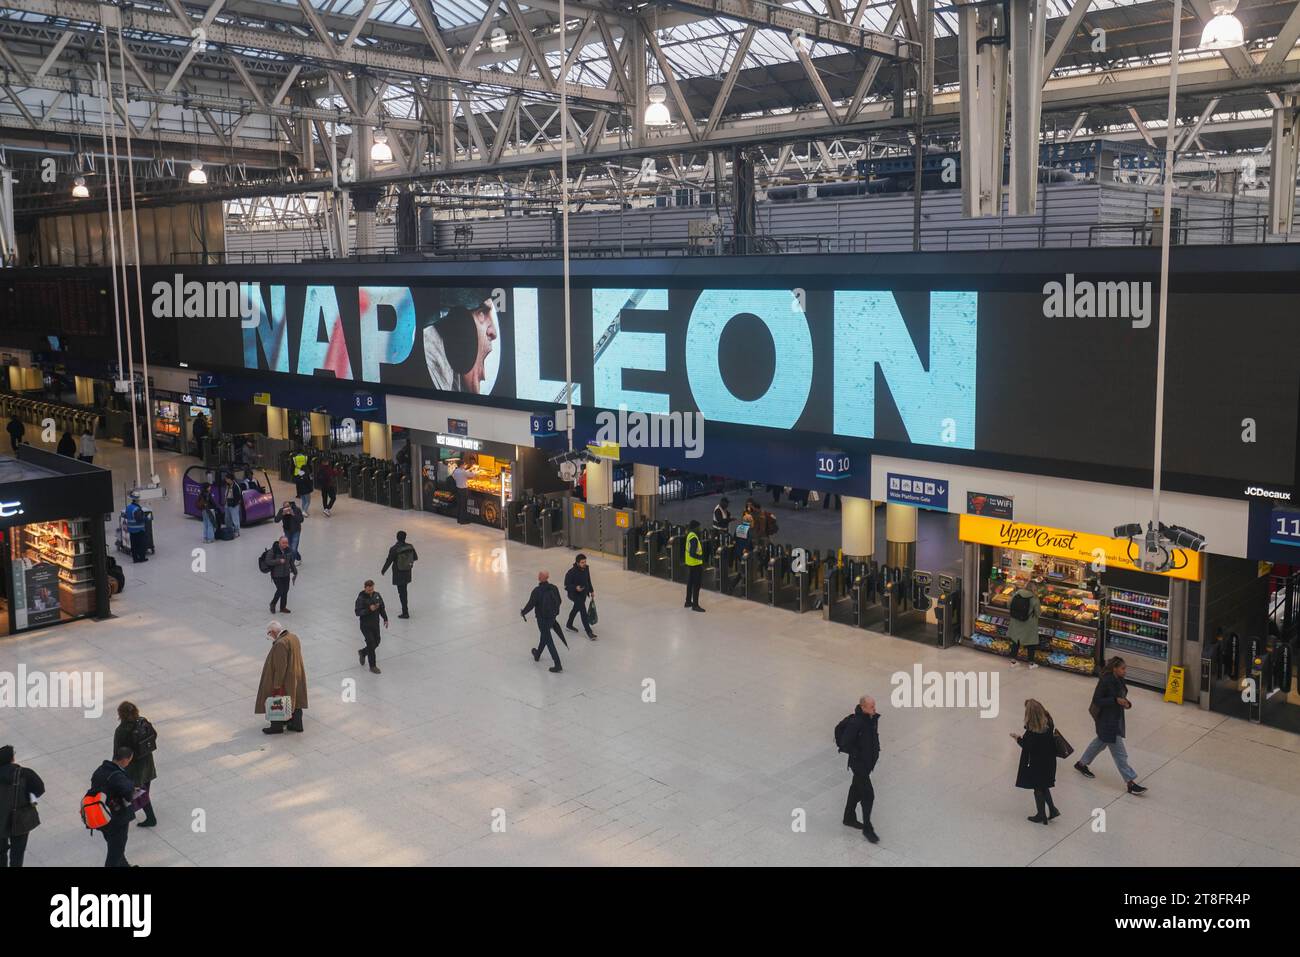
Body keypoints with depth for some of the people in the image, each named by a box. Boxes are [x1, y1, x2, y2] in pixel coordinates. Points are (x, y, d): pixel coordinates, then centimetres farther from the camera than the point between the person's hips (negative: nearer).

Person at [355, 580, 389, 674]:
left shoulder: (377, 595, -1)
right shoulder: (361, 598, -17)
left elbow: (382, 608, 11)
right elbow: (357, 612, -20)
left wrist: (385, 619, 9)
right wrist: (369, 609, -30)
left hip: (375, 623, 6)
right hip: (365, 625, -6)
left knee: (376, 642, 15)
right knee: (371, 644, -5)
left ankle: (362, 652, 43)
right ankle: (372, 666, 7)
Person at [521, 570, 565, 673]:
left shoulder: (537, 591, -22)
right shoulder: (554, 588, -5)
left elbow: (530, 605, -16)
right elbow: (559, 601, 6)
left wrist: (523, 612, 3)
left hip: (542, 618, -6)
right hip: (553, 616, 6)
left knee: (548, 641, 0)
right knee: (544, 635, 27)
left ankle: (558, 664, -4)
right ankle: (537, 654, 50)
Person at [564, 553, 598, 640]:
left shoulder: (586, 569, -6)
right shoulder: (571, 572, -27)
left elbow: (588, 581, 10)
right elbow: (567, 585, -21)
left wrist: (591, 591, 15)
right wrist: (575, 588, -37)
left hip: (584, 593, 8)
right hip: (574, 594, -8)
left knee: (576, 608, 26)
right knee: (583, 611, -16)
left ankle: (569, 624, 49)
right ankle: (588, 631, -12)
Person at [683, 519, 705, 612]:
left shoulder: (690, 535, 5)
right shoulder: (694, 538, -24)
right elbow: (692, 554, -27)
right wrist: (701, 557, -21)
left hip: (690, 563, 10)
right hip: (695, 564, -10)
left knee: (690, 583, 19)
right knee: (696, 585, -2)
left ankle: (688, 602, 30)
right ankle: (695, 605, 2)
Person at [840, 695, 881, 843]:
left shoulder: (874, 718, -3)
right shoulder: (856, 723, -28)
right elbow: (847, 743, -23)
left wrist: (876, 750, 7)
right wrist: (858, 756, -18)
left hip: (870, 761, 8)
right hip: (859, 764, -8)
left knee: (857, 789, 23)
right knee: (868, 795, -5)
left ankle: (849, 818, 40)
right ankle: (867, 829, 9)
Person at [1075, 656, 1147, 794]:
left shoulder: (1119, 680, 1)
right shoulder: (1105, 681, -25)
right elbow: (1096, 700, -22)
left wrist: (1125, 703, -7)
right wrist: (1116, 700, -29)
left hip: (1116, 718, 10)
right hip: (1106, 720, -10)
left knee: (1101, 741, 27)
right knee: (1119, 753, -2)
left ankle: (1081, 764, 45)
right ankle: (1131, 783, 6)